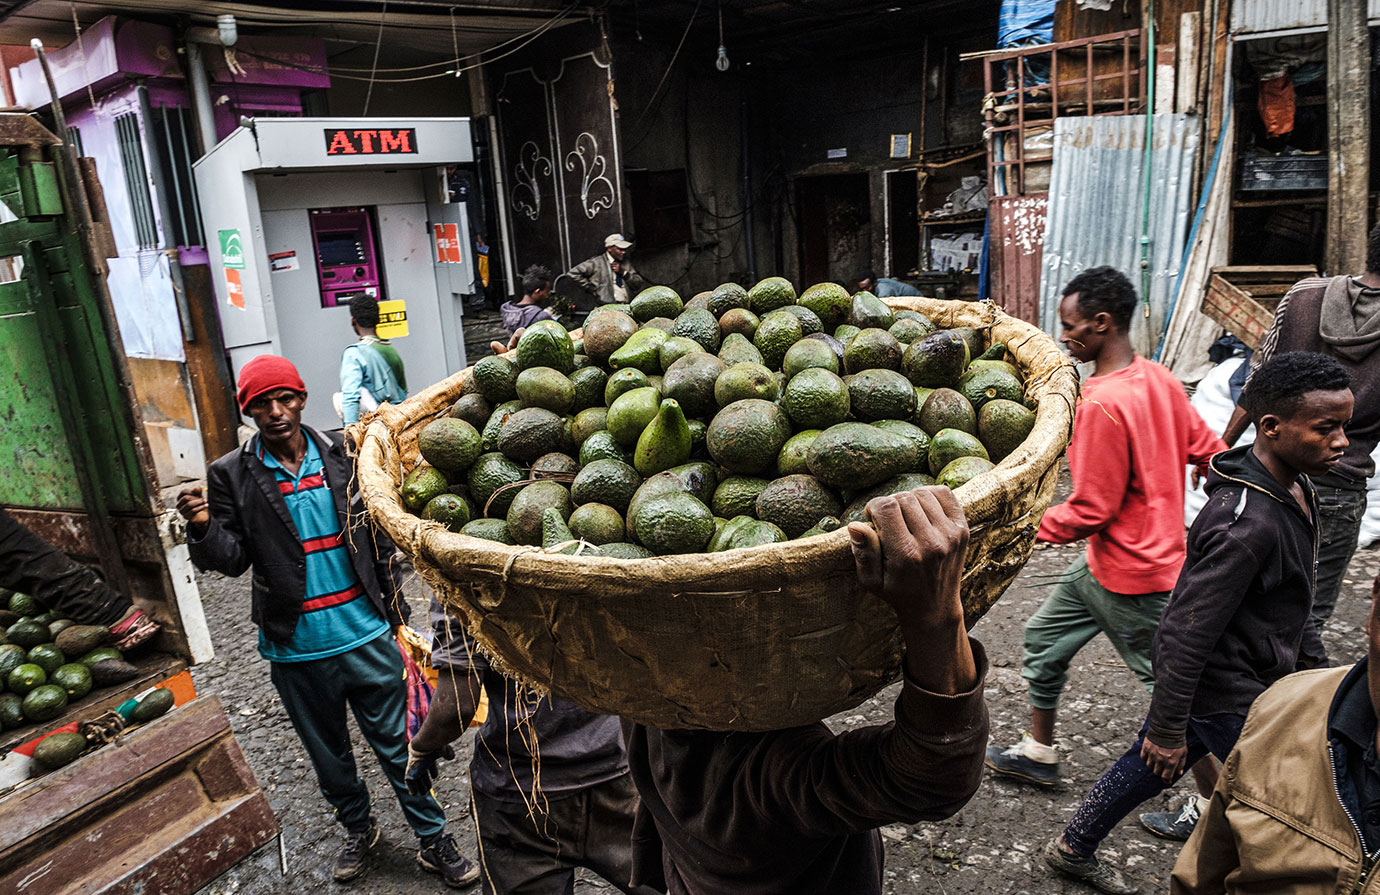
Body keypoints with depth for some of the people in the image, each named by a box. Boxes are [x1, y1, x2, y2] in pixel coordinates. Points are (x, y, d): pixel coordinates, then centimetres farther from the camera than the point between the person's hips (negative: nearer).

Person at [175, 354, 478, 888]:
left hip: (365, 637, 0)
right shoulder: (232, 476, -5)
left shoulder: (343, 454, -2)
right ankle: (358, 829, 43)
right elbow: (232, 559, -3)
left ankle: (434, 840, 26)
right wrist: (204, 528, -24)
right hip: (297, 649, 0)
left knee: (398, 745, 9)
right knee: (329, 754, 19)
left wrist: (394, 611, 7)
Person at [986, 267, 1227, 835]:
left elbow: (1091, 511, -23)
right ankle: (1039, 753, 34)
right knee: (1044, 637, 19)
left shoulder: (1102, 403, -27)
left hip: (1131, 574, -10)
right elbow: (1208, 451, 8)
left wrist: (1028, 526, -10)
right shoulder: (1158, 378, 1)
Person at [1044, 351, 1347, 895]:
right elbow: (1187, 632, -29)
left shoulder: (1295, 488, 0)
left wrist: (1312, 660, 21)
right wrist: (1168, 730, -23)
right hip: (1228, 698, -9)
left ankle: (1074, 848, 41)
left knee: (1150, 765, 22)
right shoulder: (1246, 523, -32)